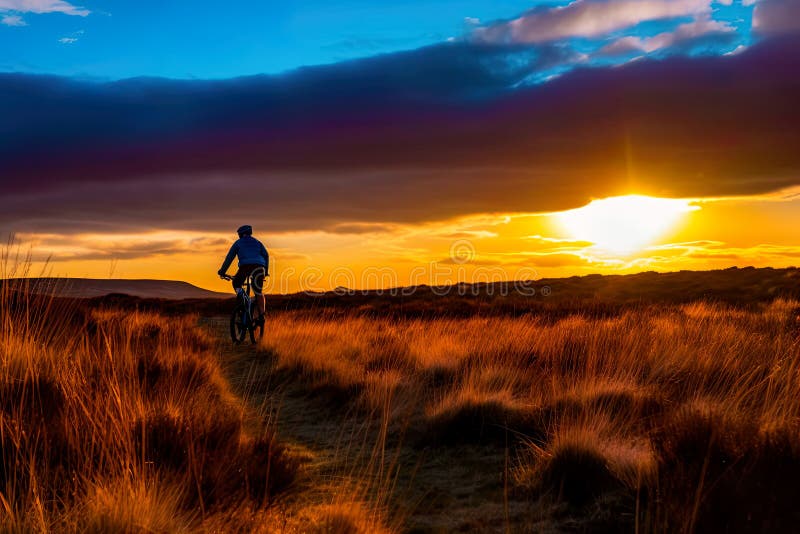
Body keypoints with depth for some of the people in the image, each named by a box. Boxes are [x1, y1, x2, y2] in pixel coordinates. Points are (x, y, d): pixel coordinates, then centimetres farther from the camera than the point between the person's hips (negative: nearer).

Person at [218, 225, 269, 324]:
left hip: (246, 266, -2)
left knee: (236, 284, 22)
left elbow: (229, 257, 17)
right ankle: (261, 315, -4)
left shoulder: (238, 243, 22)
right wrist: (266, 271, 25)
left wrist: (222, 271, 22)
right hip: (259, 267, 2)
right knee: (258, 292, 10)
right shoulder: (257, 242, 29)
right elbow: (266, 255, 20)